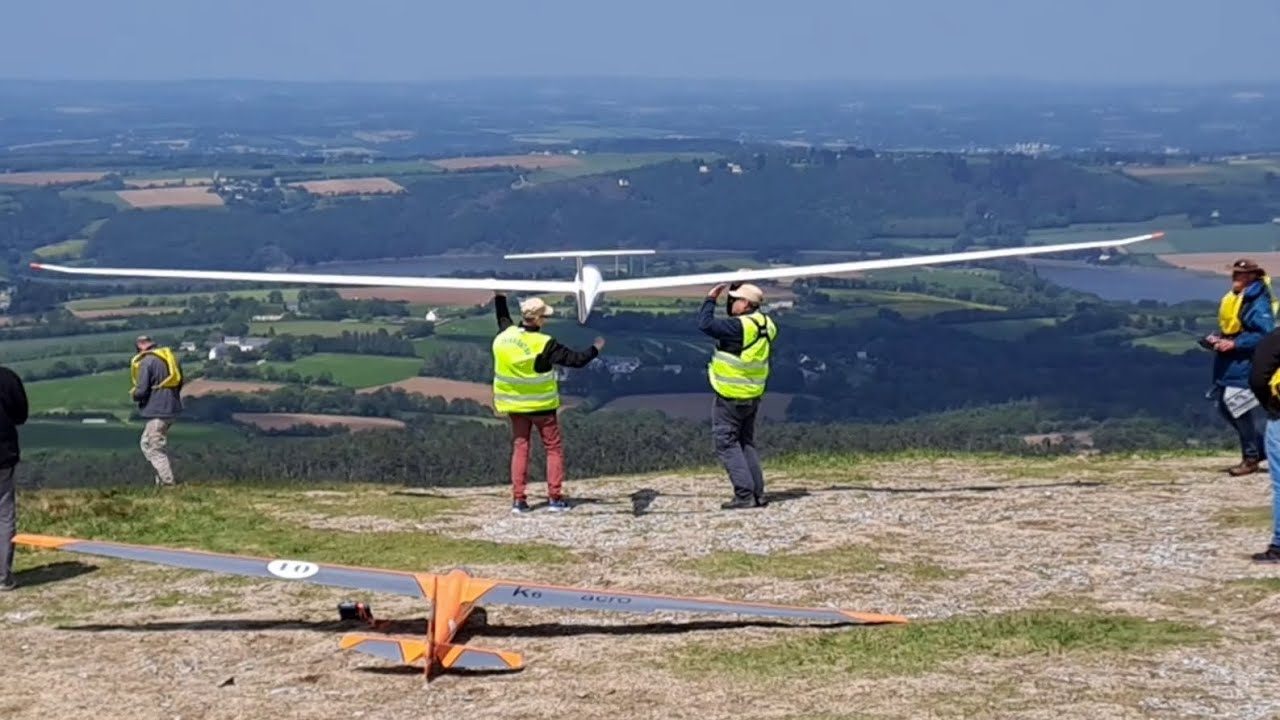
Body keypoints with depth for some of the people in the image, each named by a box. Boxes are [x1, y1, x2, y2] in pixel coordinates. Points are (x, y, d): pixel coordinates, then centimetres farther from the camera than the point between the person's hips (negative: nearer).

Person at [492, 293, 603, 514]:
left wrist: (500, 297, 35)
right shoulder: (544, 344, -22)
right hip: (541, 405, -5)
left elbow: (503, 317, 19)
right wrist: (595, 349, -1)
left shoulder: (505, 336, -5)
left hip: (515, 405, 5)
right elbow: (575, 359, -18)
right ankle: (555, 497, 3)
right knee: (554, 449, 8)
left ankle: (518, 499, 6)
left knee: (520, 448, 11)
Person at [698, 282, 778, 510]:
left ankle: (745, 494, -7)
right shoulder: (766, 325, 3)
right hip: (753, 395, 8)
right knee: (746, 443, 17)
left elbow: (704, 324, -25)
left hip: (730, 397, -8)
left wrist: (711, 299, -11)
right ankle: (758, 493, 14)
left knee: (726, 443, -1)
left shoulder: (739, 326, -22)